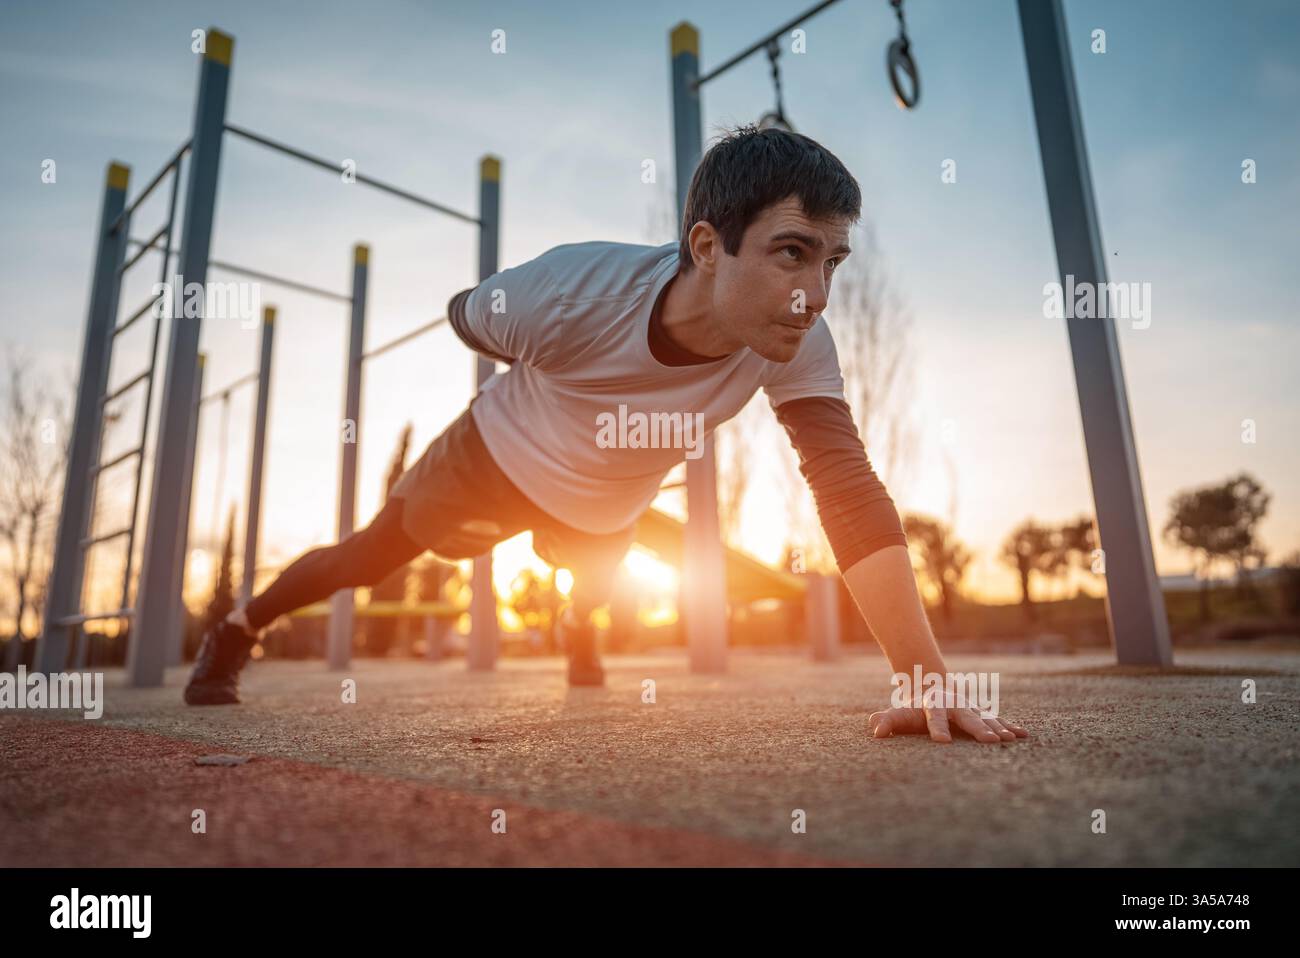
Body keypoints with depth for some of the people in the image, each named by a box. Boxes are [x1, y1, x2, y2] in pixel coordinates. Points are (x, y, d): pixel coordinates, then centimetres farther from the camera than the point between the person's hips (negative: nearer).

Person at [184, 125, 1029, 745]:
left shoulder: (797, 347, -34)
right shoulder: (571, 291, -40)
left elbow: (853, 493, -41)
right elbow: (466, 316, -17)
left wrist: (926, 678, -51)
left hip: (605, 511, 4)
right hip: (494, 463, -3)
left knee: (598, 586, 34)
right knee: (368, 558, 17)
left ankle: (579, 639, 73)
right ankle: (235, 631, 48)